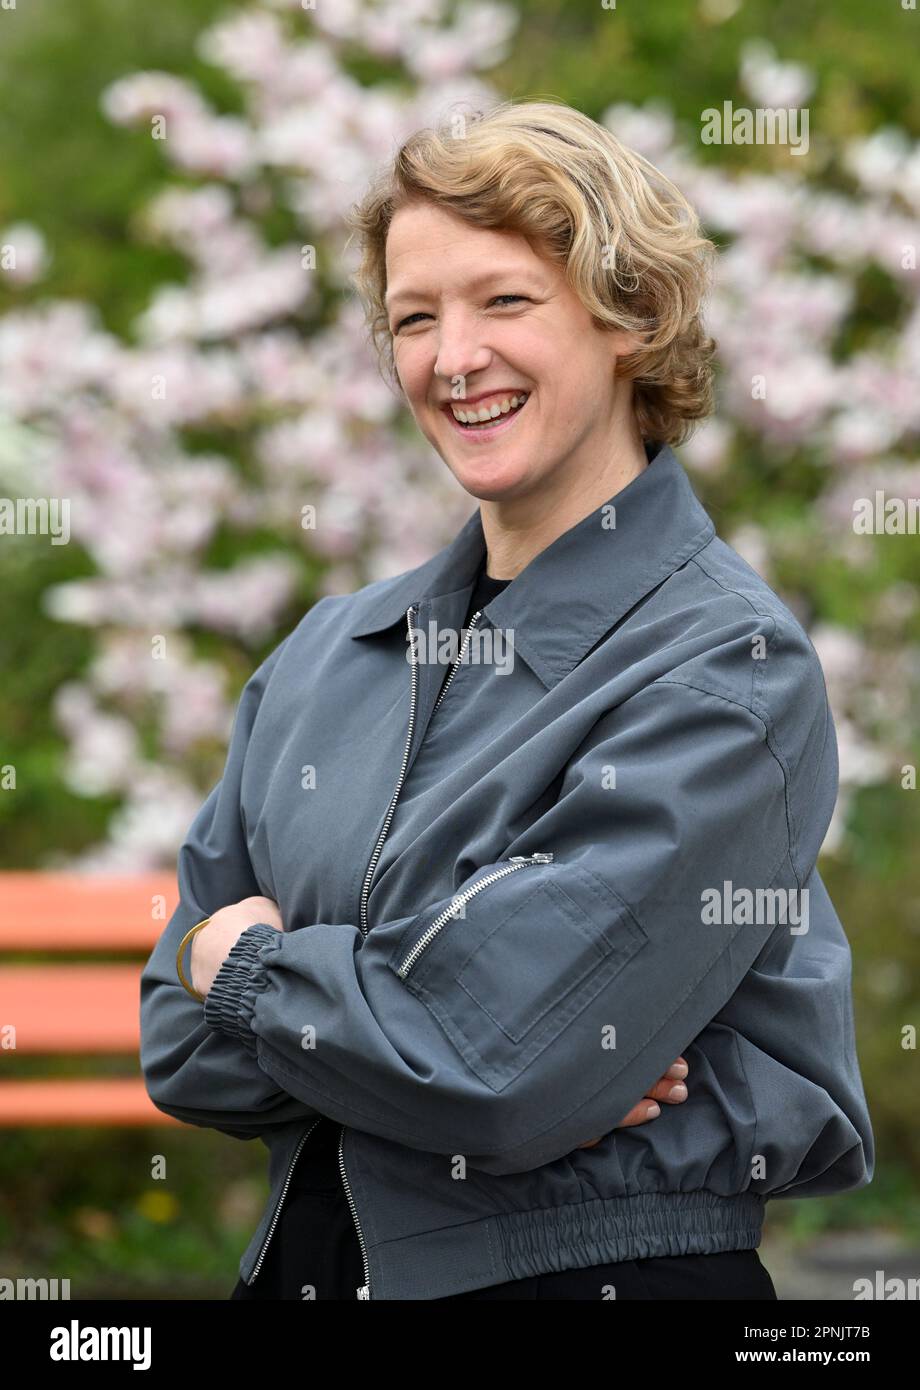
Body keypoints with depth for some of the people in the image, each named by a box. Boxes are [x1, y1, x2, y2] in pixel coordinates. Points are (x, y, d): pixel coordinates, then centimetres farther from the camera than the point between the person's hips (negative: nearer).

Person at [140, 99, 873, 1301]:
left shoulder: (732, 671, -13)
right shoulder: (330, 650, 5)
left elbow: (497, 1055, -22)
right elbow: (181, 1046, 0)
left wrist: (255, 969, -5)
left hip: (606, 1263, -5)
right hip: (307, 1261, 5)